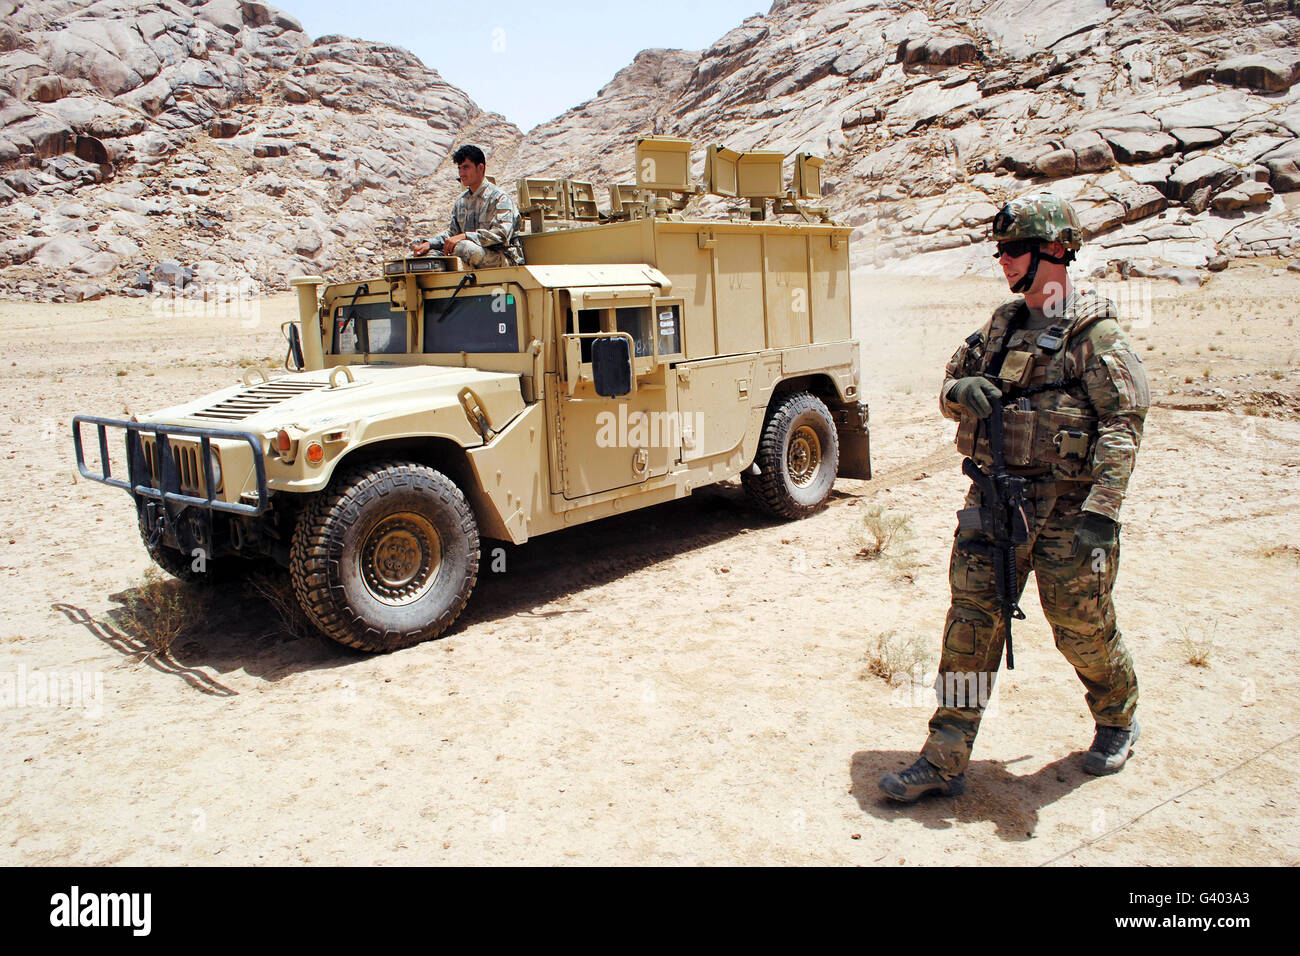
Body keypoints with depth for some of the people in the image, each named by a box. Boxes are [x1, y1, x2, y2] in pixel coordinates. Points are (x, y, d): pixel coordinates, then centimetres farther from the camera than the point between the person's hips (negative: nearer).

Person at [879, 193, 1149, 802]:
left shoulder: (1095, 334, -8)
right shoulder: (1002, 324, 12)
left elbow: (1121, 426, -14)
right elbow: (950, 391, 18)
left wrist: (1100, 514, -23)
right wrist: (960, 390, -7)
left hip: (1064, 508, -5)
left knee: (1081, 628, 10)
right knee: (971, 621, 2)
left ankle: (1118, 719, 41)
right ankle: (944, 761, 9)